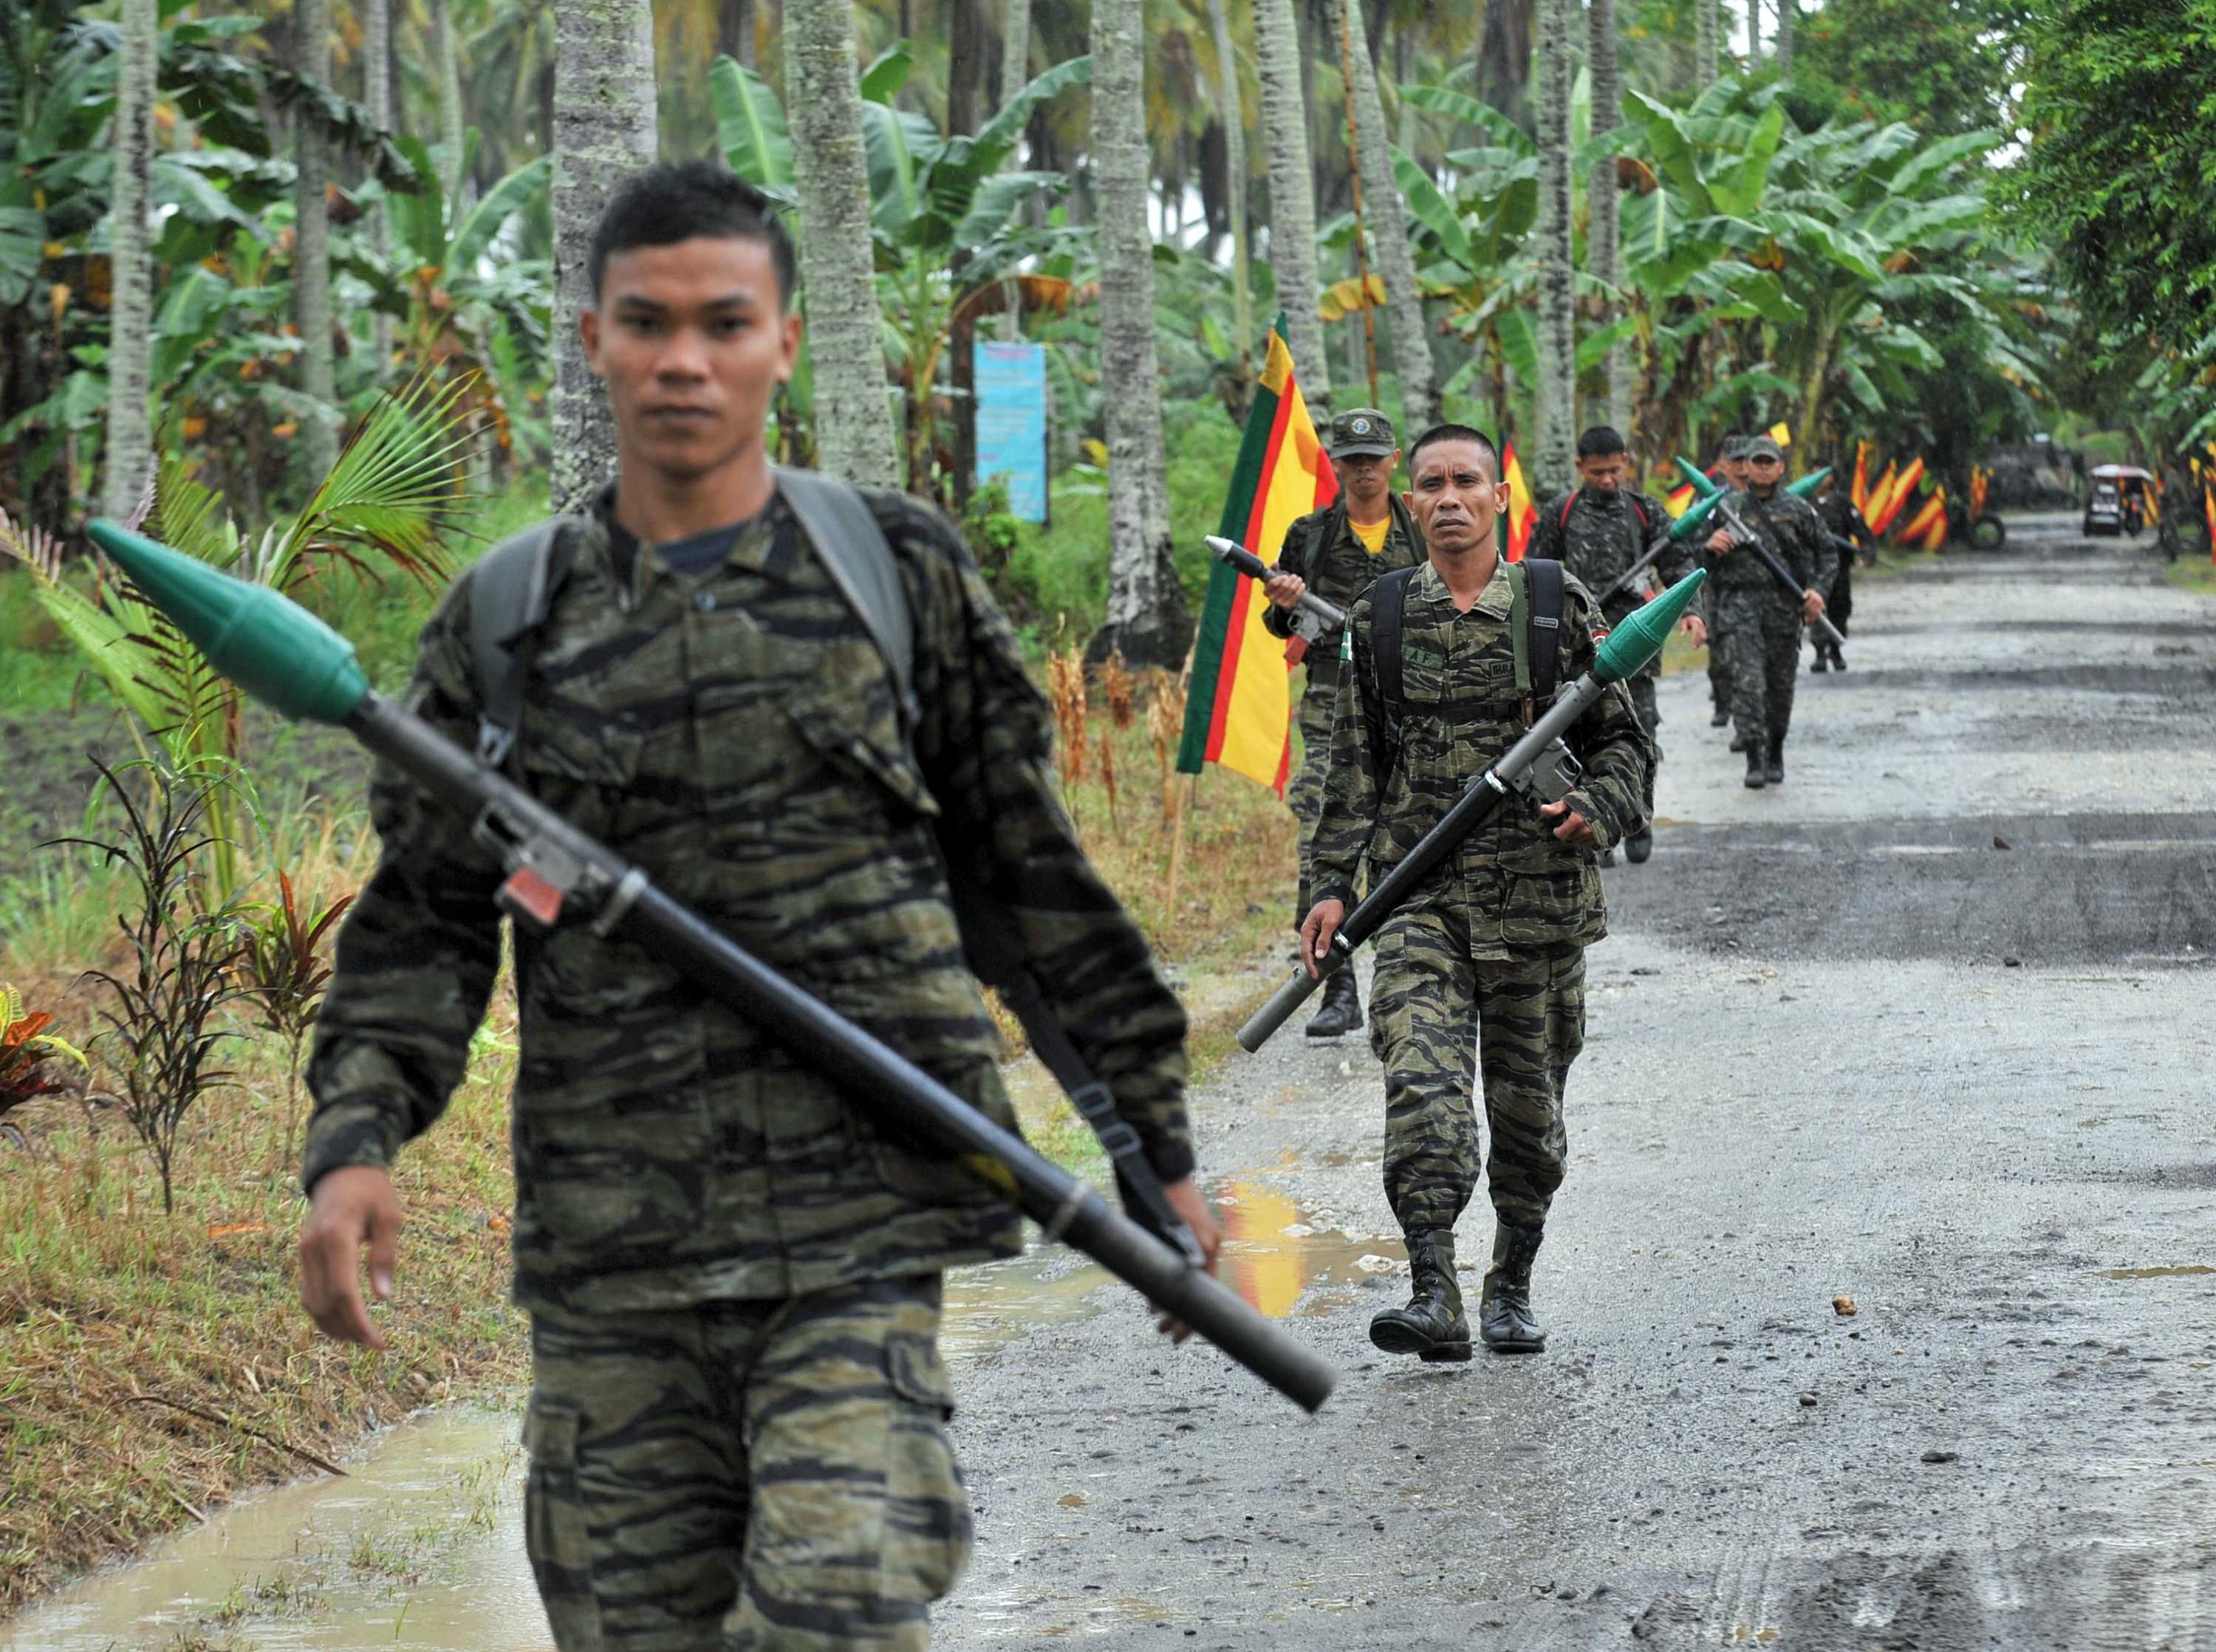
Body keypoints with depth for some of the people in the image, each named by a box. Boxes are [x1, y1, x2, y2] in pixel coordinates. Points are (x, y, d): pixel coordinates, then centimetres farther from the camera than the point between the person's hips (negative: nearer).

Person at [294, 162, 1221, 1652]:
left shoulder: (901, 574, 7)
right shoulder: (506, 626, 9)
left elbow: (1040, 872, 12)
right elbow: (424, 923, 10)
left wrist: (1160, 1143, 13)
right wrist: (357, 1141, -8)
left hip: (859, 1229, -2)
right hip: (609, 1251, 2)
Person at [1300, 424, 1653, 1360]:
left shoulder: (1558, 609, 2)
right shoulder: (1379, 619, 6)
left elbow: (1622, 739, 7)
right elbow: (1355, 765, 11)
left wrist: (1597, 810, -13)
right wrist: (1333, 884, 4)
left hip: (1538, 892, 0)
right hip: (1419, 896, 0)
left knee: (1527, 1103, 9)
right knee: (1421, 1083, -17)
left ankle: (1511, 1290, 26)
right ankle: (1434, 1300, -22)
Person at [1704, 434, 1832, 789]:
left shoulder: (1798, 509, 7)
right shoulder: (1727, 508, 7)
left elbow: (1826, 553, 12)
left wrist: (1818, 589, -4)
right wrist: (1710, 545, -13)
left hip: (1784, 607, 1)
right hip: (1741, 601, -1)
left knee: (1781, 683, 8)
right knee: (1747, 679, -14)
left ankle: (1776, 752, 27)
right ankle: (1755, 758, -15)